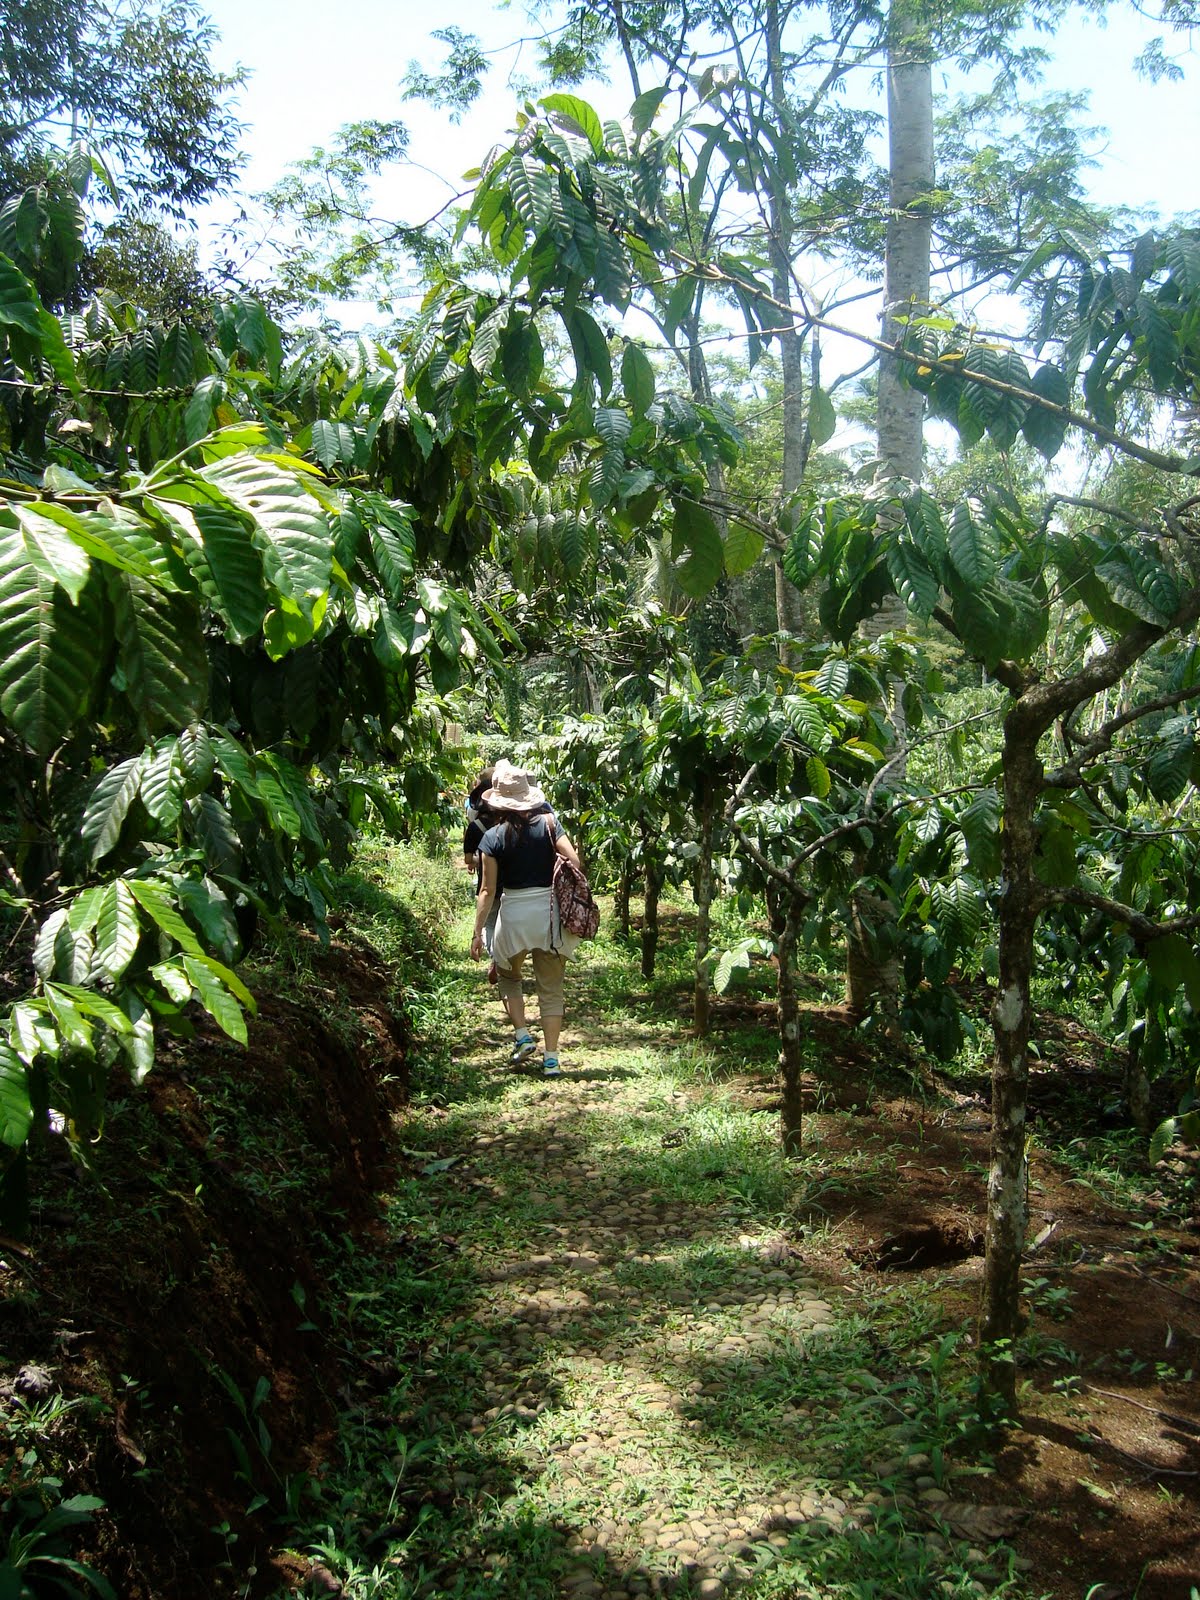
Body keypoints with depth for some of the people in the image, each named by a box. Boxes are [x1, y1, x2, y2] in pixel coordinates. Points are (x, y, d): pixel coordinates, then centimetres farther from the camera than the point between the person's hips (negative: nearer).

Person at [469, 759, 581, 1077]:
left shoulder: (494, 838, -5)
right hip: (550, 910, 1)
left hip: (514, 913, -1)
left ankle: (522, 1035, 11)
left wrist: (478, 933, 0)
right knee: (551, 988, 11)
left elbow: (488, 889, -5)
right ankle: (551, 1058, 9)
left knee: (507, 975, 26)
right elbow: (574, 863, -10)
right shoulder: (548, 824, -2)